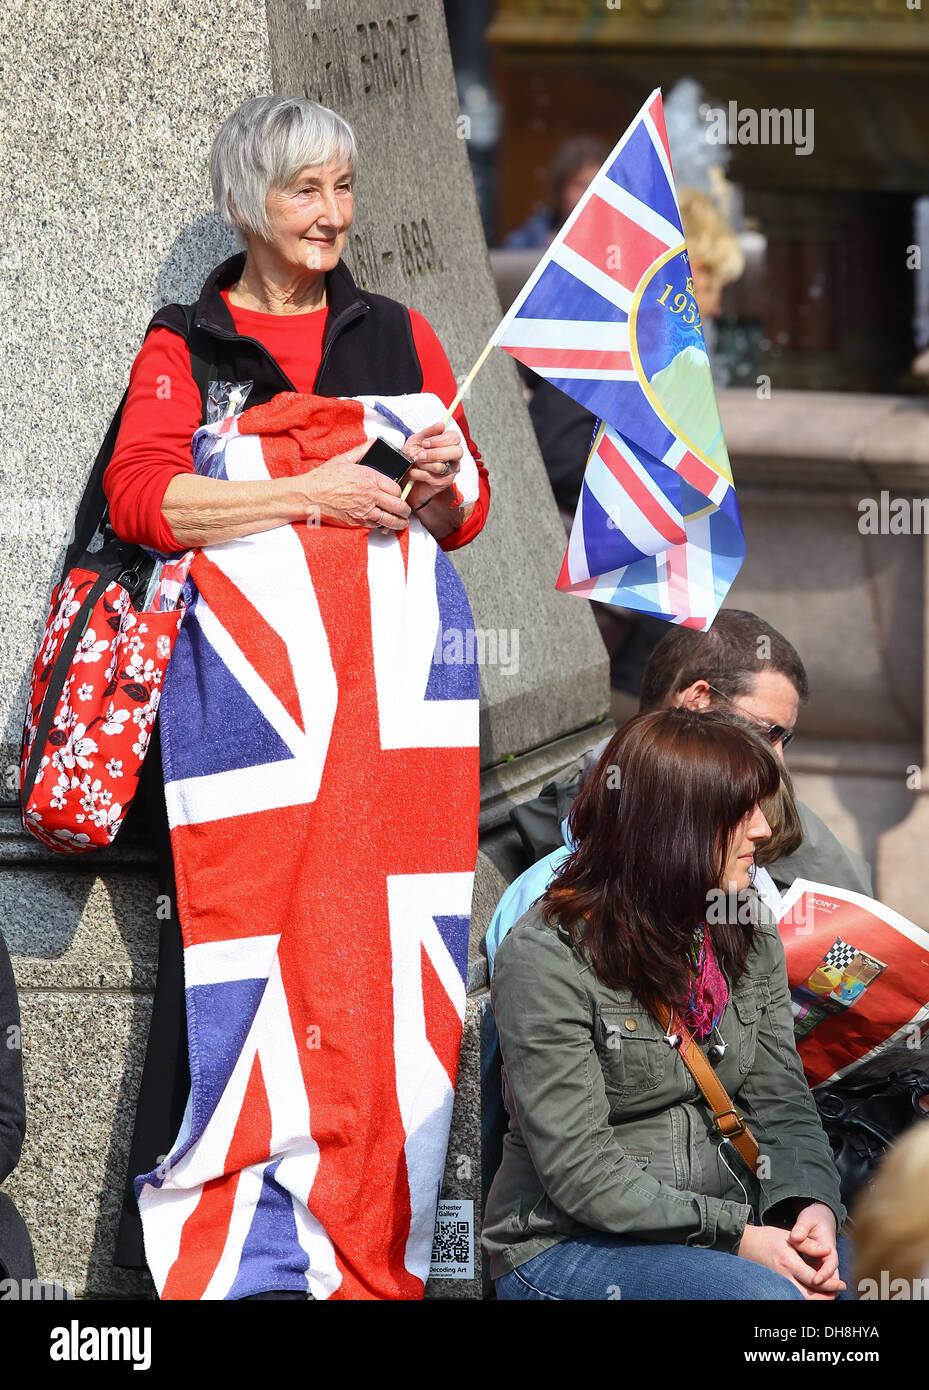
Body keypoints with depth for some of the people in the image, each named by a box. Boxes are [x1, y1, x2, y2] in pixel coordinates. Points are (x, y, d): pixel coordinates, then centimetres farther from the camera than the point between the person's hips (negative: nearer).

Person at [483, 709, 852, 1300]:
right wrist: (736, 1235, -24)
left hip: (728, 1224, 6)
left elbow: (781, 1102, 7)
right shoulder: (547, 958, -14)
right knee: (767, 1294, -33)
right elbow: (580, 1169, -18)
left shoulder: (750, 934, 8)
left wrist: (811, 1204, -15)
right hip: (567, 1247, -6)